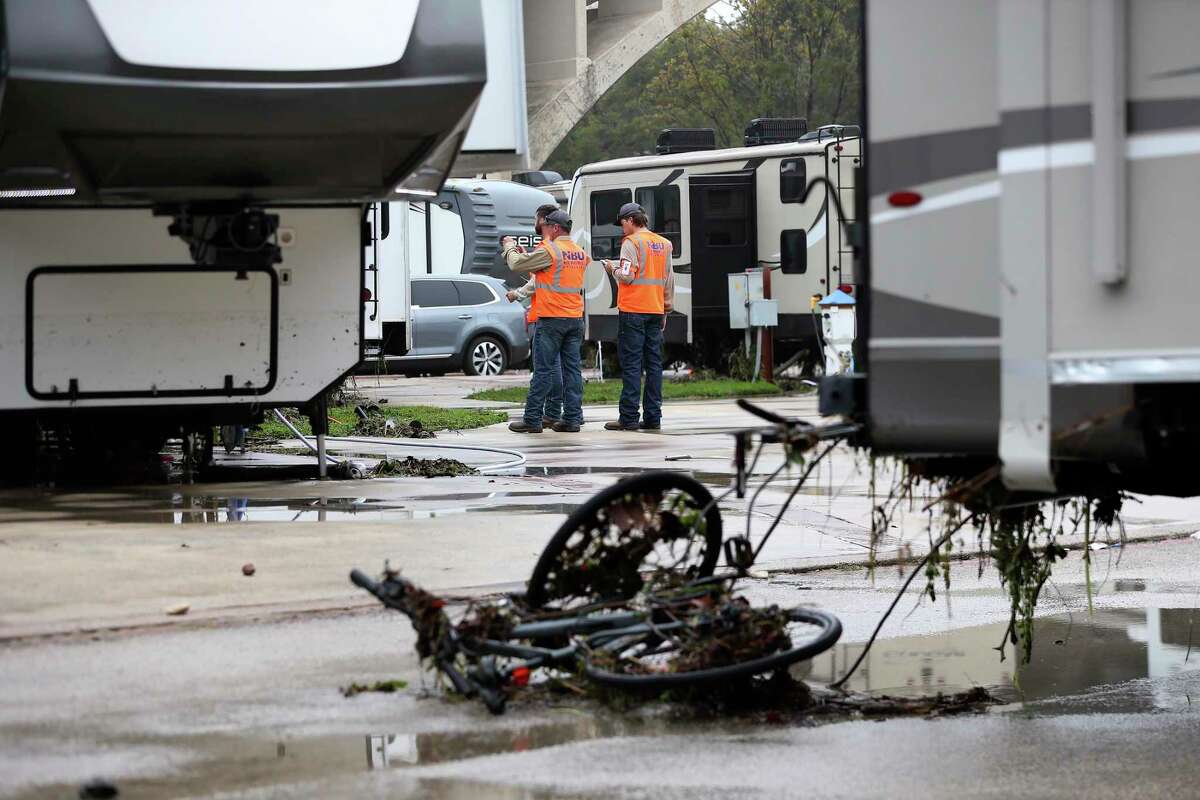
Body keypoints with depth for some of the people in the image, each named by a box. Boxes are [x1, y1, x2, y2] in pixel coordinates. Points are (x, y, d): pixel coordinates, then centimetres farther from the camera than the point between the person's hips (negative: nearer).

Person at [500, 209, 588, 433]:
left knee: (542, 370, -3)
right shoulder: (579, 252, 11)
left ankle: (532, 419, 0)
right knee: (572, 368, 6)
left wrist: (510, 246, 11)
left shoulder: (549, 251, -13)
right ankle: (572, 419, 6)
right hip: (575, 319, 7)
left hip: (551, 319, -7)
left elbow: (516, 264, -8)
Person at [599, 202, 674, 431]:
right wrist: (666, 309, 22)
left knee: (631, 364, -6)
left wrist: (613, 269, 5)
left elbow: (627, 276, -14)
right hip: (655, 310, 6)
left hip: (633, 311, -6)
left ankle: (628, 417, -7)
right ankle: (653, 417, 7)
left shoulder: (631, 242, -8)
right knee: (654, 363, 7)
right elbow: (669, 280, 17)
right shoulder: (664, 244, 14)